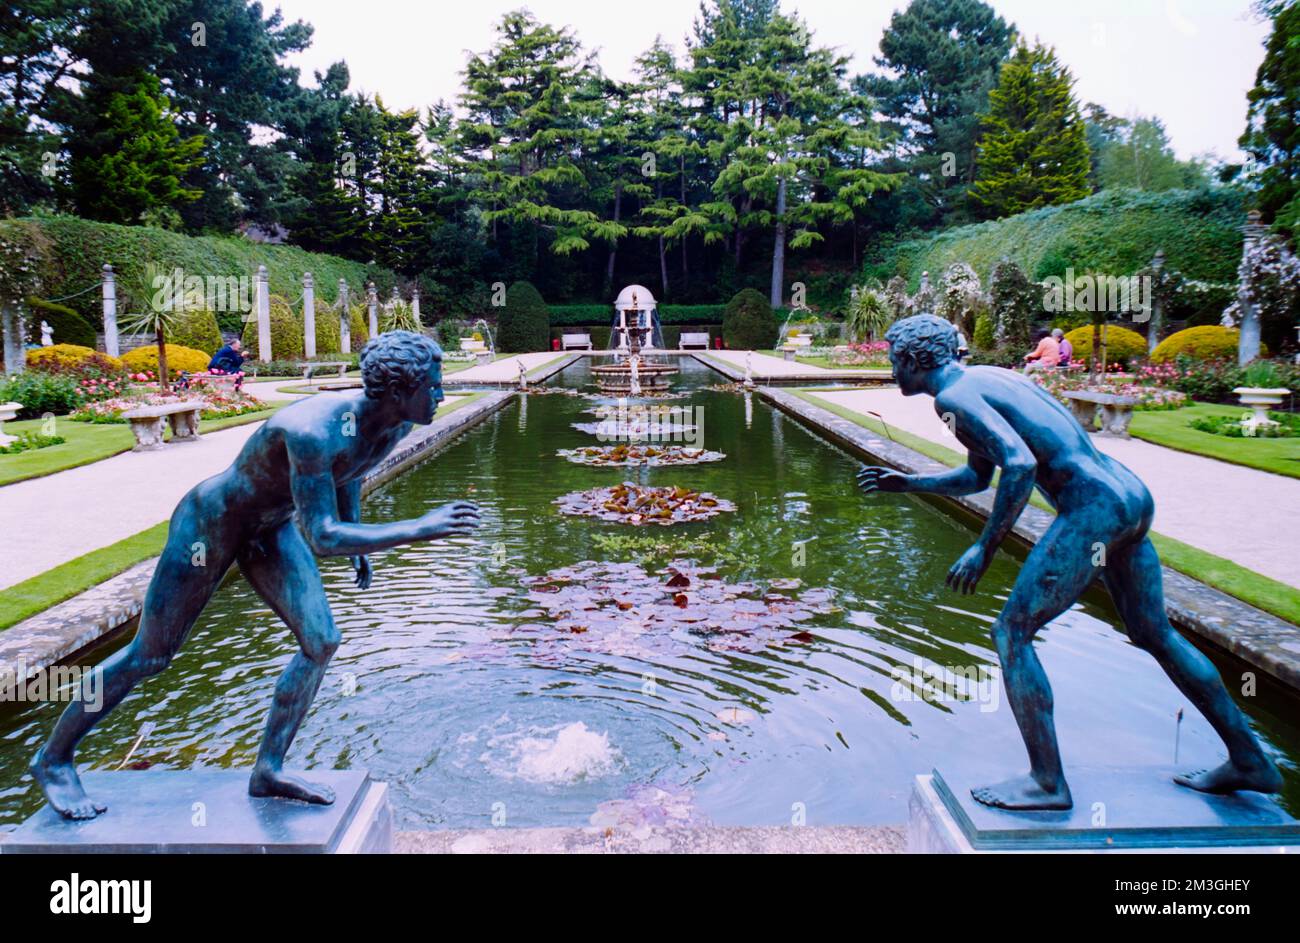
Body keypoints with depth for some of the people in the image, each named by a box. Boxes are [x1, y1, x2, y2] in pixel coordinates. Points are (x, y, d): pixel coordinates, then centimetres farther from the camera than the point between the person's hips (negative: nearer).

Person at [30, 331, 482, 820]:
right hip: (210, 521, -7)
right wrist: (419, 529, -44)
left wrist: (359, 540, 12)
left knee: (321, 642, -4)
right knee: (149, 657, 7)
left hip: (271, 529, 7)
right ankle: (54, 758, 31)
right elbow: (323, 539, -43)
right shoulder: (311, 430, -40)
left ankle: (268, 770, 11)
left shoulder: (395, 424, -13)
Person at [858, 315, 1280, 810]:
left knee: (1012, 633, -1)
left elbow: (1020, 464, -23)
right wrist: (907, 482, 34)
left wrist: (984, 549, -17)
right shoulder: (990, 377, 22)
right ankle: (1249, 761, 32)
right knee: (1154, 633, 22)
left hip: (1092, 507, -10)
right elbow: (977, 476, 33)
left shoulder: (953, 397, -7)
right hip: (1134, 495, 10)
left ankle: (1048, 783, 4)